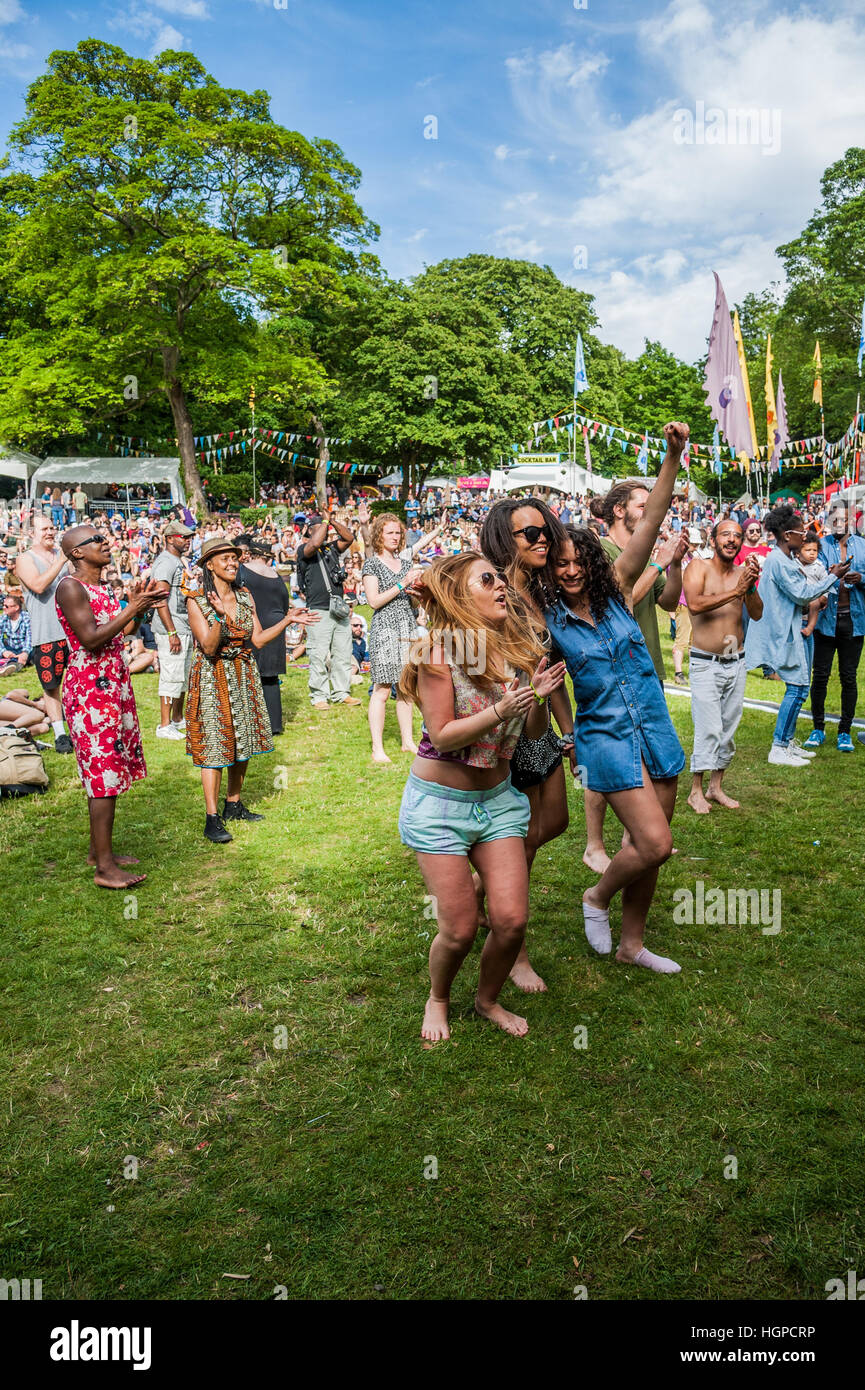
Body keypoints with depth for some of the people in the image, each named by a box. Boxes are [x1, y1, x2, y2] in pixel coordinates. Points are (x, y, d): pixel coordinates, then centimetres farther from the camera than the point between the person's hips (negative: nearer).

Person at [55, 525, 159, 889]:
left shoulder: (101, 586, 15)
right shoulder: (70, 587, -12)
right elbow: (90, 639, -21)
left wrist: (137, 605, 5)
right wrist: (133, 608, -19)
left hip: (113, 684, 9)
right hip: (89, 687, -9)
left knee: (106, 771, 12)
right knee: (104, 771, -9)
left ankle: (99, 850, 22)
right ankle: (104, 867, -4)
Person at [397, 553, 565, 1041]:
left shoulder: (518, 646, 0)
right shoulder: (440, 651, -16)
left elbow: (534, 731, 5)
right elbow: (442, 736, -18)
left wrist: (539, 696, -15)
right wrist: (500, 711, -31)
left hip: (498, 799, 5)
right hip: (440, 803, -5)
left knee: (512, 919, 0)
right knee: (461, 928, -1)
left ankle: (488, 999, 30)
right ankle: (438, 999, 33)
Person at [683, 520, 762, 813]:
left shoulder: (743, 572, 8)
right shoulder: (699, 567, -6)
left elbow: (757, 615, -1)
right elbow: (695, 605, -23)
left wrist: (751, 588, -17)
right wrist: (735, 592, -23)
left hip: (737, 662, 5)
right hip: (706, 663, -5)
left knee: (729, 728, 10)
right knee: (709, 729, -8)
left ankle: (716, 786, 23)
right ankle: (696, 791, 5)